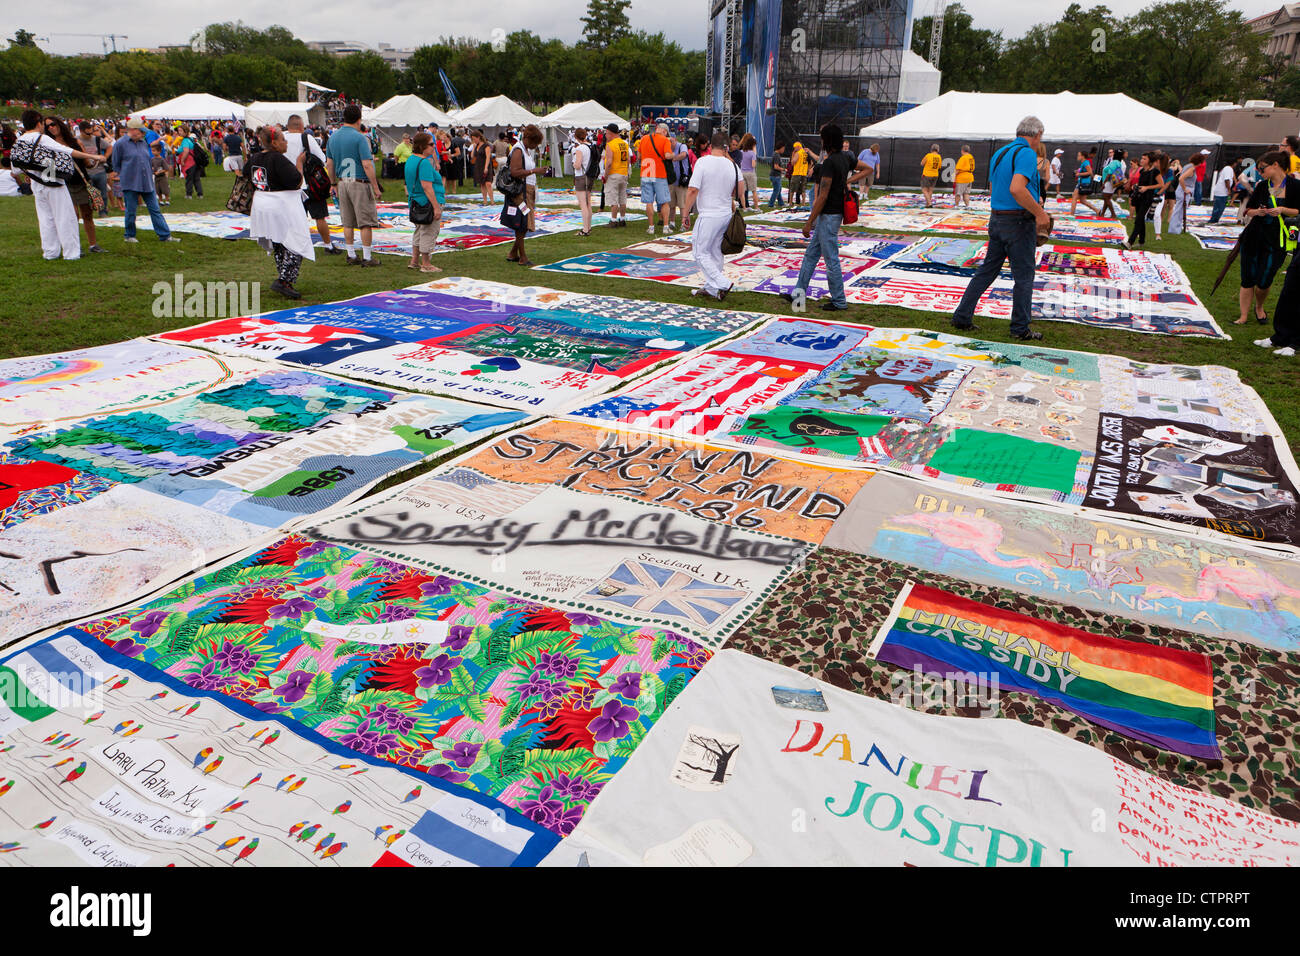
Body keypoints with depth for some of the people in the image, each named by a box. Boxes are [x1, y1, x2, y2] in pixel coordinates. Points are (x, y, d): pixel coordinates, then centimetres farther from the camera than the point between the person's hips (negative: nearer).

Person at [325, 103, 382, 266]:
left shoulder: (333, 138, 8)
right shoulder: (360, 138, -12)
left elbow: (329, 164, 12)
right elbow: (367, 165, -17)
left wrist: (334, 184, 20)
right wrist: (376, 187, -13)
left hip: (342, 183, 7)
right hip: (360, 183, -6)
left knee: (348, 223, 12)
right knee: (366, 222, 0)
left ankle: (351, 256, 17)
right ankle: (367, 258, 0)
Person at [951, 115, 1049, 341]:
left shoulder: (998, 154, 13)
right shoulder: (1027, 154, -14)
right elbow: (1016, 188, -29)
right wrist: (1039, 212, -21)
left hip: (996, 220, 8)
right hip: (1019, 222, -8)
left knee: (986, 271, 13)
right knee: (1024, 277, 2)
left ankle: (962, 317, 12)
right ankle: (1021, 329, 8)